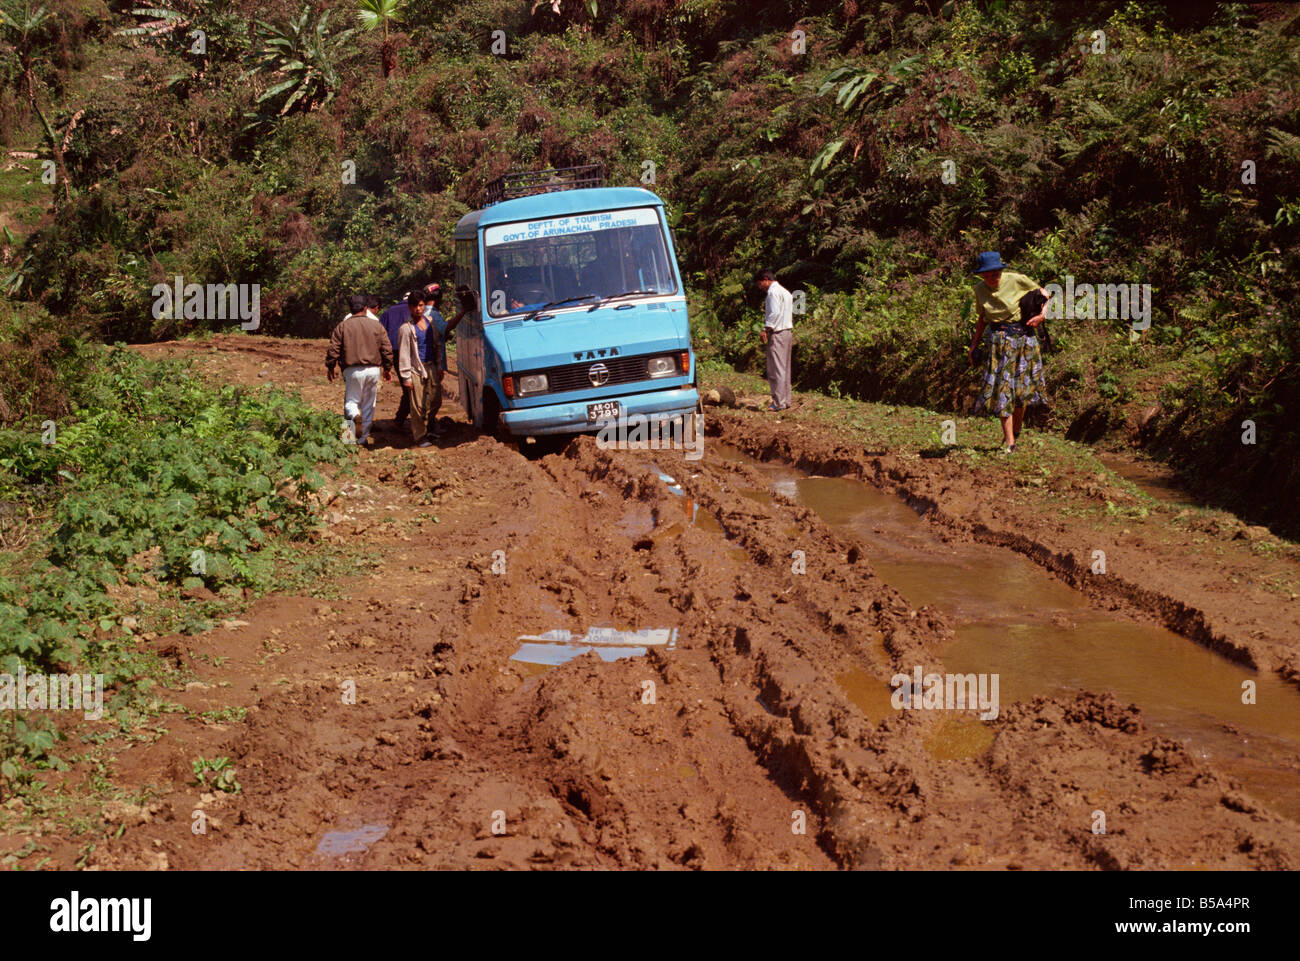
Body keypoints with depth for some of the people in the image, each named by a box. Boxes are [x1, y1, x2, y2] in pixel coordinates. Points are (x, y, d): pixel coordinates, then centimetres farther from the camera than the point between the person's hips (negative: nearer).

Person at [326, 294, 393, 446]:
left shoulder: (343, 326, -2)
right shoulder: (376, 325, 4)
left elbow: (333, 349, -2)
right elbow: (387, 349, 5)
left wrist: (330, 368, 12)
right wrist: (388, 368, 16)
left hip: (352, 370, -2)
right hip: (373, 370, 2)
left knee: (351, 401, 9)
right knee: (368, 405, 12)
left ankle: (355, 416, -26)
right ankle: (363, 438, 15)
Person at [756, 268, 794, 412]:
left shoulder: (773, 292, -11)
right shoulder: (785, 291, 19)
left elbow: (775, 313, -19)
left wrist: (766, 330, -17)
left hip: (777, 334, -10)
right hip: (788, 331, 10)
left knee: (777, 369, -9)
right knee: (784, 369, 13)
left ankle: (779, 402, -10)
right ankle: (785, 400, 15)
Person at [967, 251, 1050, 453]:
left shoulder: (1016, 280, -10)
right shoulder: (980, 289, 1)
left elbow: (1043, 293, 4)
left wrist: (1042, 315, -11)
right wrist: (975, 344, 13)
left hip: (1023, 336, -2)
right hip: (998, 340, 2)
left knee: (1021, 387, 5)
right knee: (1003, 387, -6)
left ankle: (1015, 431, 26)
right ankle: (1009, 443, -6)